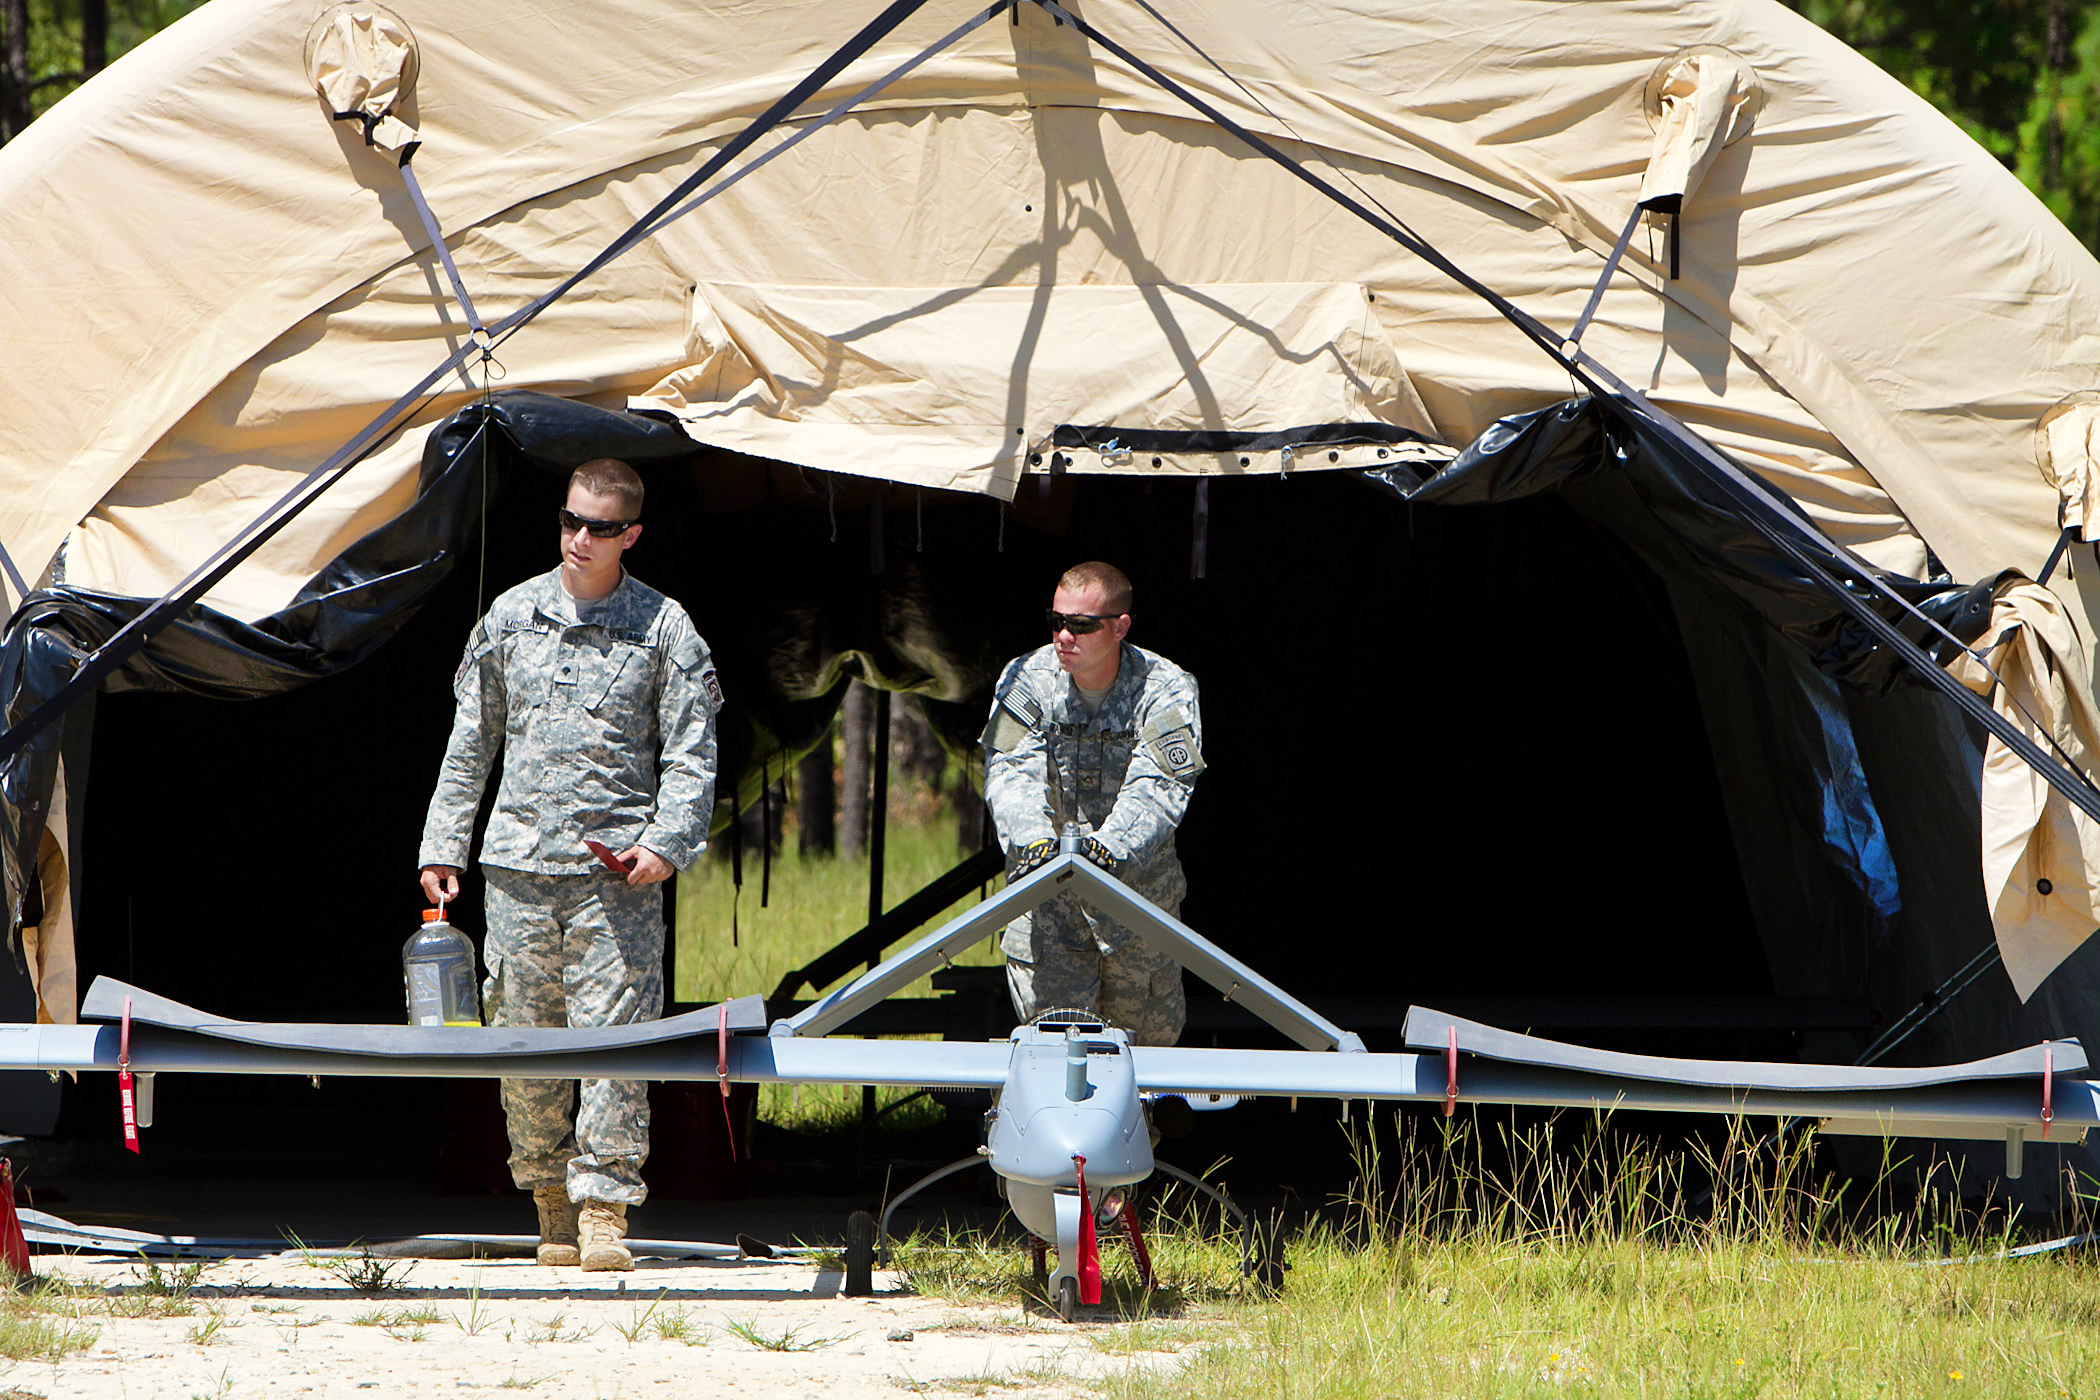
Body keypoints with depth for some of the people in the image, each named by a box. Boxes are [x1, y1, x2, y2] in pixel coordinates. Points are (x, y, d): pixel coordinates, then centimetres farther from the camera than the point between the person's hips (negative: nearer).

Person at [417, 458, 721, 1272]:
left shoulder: (661, 628, 4)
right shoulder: (511, 616, 11)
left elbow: (691, 754, 2)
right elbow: (471, 741, 17)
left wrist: (665, 842, -12)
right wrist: (443, 845, 13)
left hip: (617, 871, -3)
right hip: (519, 863, 3)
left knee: (613, 1033, -10)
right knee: (523, 1032, 3)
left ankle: (605, 1208, -9)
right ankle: (551, 1204, 14)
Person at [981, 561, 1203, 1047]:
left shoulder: (1166, 689, -12)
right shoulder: (1026, 679, -7)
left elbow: (1156, 788, -25)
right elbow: (1010, 772, -19)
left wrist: (1113, 843, -45)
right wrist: (1031, 835, -41)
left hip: (1139, 875, 0)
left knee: (1153, 1032, 10)